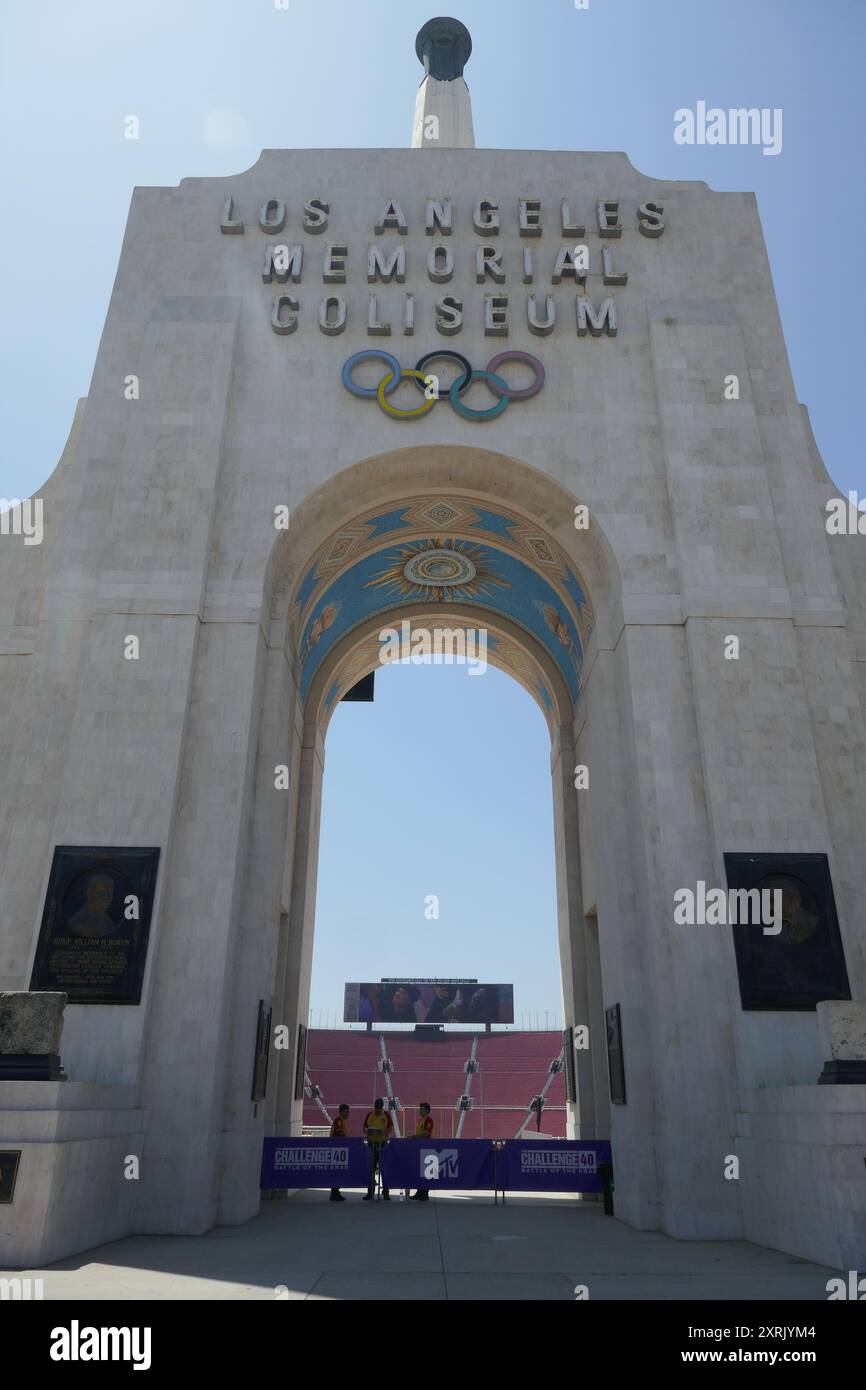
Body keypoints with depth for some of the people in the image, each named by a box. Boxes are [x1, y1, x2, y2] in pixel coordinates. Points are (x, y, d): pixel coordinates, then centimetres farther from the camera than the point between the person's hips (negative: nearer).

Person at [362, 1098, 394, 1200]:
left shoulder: (386, 1115, 1)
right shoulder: (369, 1115, 4)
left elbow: (391, 1127, 2)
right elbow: (364, 1127, 9)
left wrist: (387, 1132, -19)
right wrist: (366, 1132, -13)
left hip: (383, 1143, -2)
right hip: (371, 1143, 2)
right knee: (371, 1169, 5)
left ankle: (385, 1193, 9)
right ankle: (370, 1193, 13)